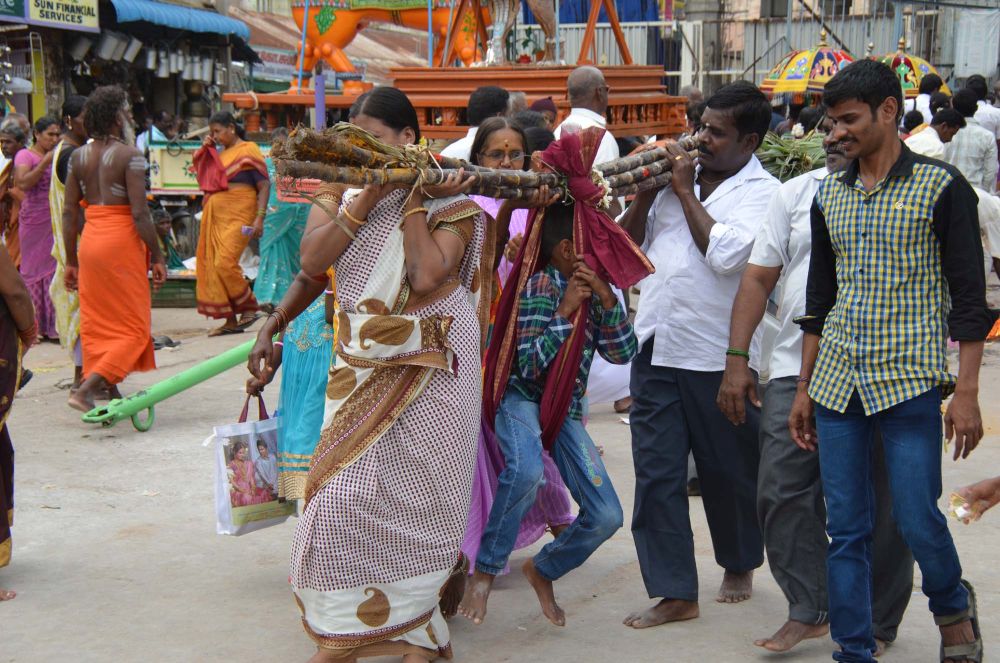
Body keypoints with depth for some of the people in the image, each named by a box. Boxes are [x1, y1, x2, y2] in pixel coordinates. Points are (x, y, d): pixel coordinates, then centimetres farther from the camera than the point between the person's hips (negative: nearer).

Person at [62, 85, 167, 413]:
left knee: (96, 324, 15)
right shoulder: (129, 155, -10)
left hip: (89, 241, 6)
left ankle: (109, 391, 22)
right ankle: (85, 390, -11)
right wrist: (157, 257, -8)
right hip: (121, 242, -6)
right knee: (132, 328, 1)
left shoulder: (78, 156, 7)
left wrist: (71, 261, 12)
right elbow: (139, 213, -15)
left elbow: (69, 212, 7)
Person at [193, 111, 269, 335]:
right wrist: (205, 148, 14)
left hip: (238, 214, -8)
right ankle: (230, 320, 7)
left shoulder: (248, 151, -2)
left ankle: (249, 308, 0)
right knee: (210, 265, 2)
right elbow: (205, 180, 22)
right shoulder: (219, 154, 20)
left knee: (225, 263, -18)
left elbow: (264, 185, -8)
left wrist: (260, 217, -18)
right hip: (215, 214, 8)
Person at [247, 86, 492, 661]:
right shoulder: (348, 197, 9)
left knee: (414, 495, -2)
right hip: (363, 371, 4)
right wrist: (370, 197, -11)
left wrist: (414, 202, -14)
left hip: (428, 374, -4)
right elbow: (313, 261, -8)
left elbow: (427, 275, -21)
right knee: (345, 492, 1)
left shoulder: (451, 203, -4)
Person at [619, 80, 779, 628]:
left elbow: (726, 254, -21)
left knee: (728, 470, 11)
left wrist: (685, 191, -12)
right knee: (656, 470, 2)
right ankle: (674, 592, 9)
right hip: (656, 346, 5)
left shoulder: (763, 193, -5)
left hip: (715, 355, -4)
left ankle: (739, 565, 36)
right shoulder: (676, 177, 10)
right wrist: (645, 195, -2)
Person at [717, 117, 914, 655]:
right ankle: (808, 611, 14)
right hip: (795, 370, 3)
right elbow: (758, 278, 9)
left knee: (877, 505, 6)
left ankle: (876, 624, 21)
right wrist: (736, 362, 3)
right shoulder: (796, 193, 11)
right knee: (781, 493, 0)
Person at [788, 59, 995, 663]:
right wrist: (804, 390, 15)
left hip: (908, 381, -4)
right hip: (837, 382, 5)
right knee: (846, 530, 6)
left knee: (918, 522, -3)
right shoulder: (830, 197, 12)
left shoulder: (941, 187, -2)